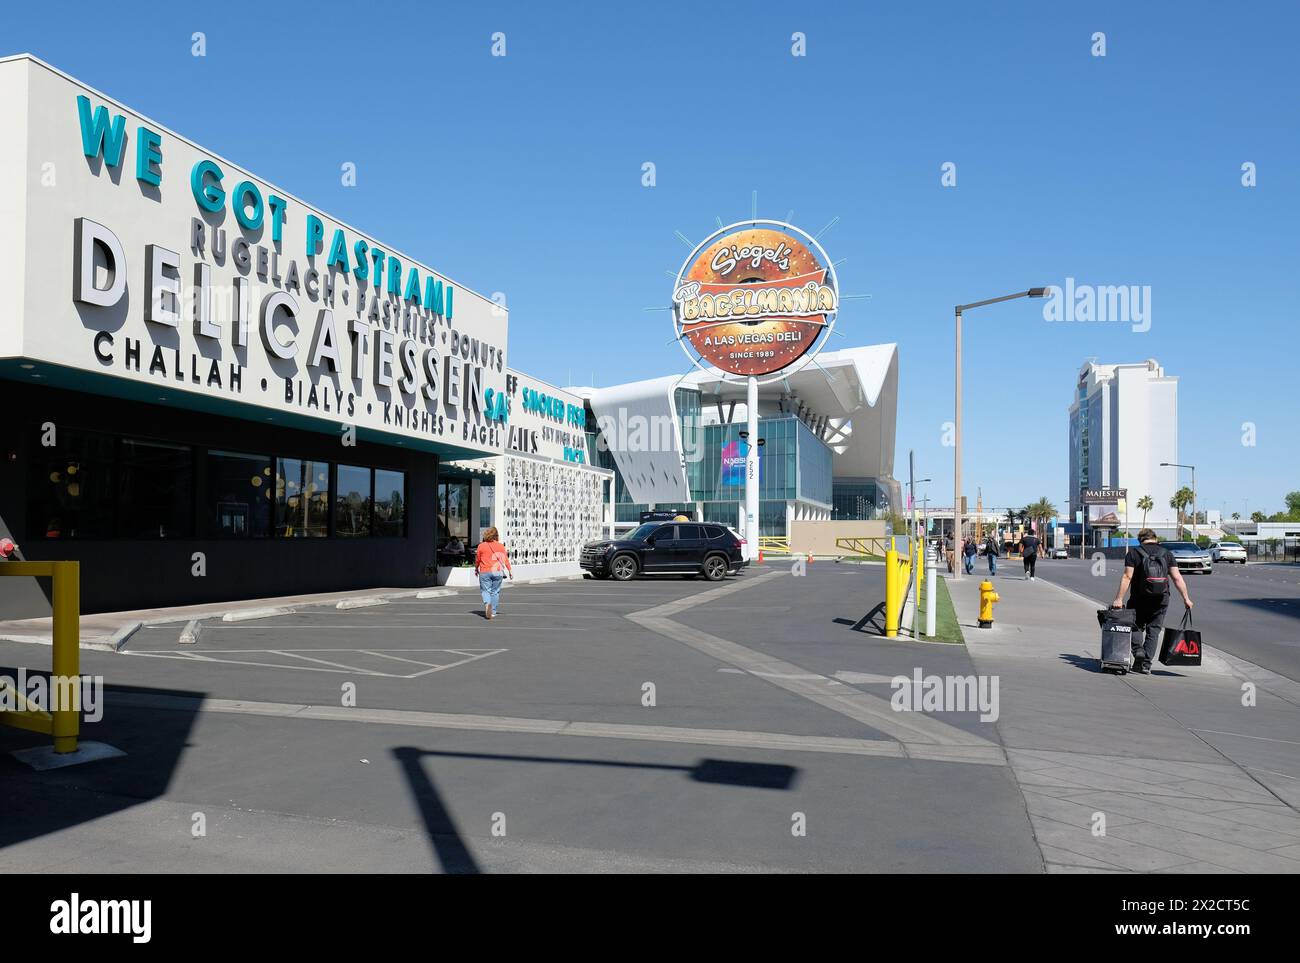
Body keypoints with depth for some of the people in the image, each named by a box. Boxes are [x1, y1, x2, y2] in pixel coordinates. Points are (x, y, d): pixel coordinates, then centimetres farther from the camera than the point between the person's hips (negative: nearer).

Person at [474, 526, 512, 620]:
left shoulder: (481, 546, 0)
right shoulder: (500, 546, 3)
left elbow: (477, 559, 6)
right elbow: (505, 559, 3)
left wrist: (476, 569, 22)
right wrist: (510, 571, 10)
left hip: (484, 572, -1)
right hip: (498, 572, 1)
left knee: (485, 590, 4)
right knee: (495, 591, 9)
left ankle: (487, 603, -25)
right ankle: (493, 612, 12)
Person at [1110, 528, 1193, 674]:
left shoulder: (1133, 553, -2)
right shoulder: (1166, 553, 7)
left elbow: (1127, 577, -10)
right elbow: (1177, 577, 1)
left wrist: (1119, 598, -13)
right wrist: (1186, 598, 5)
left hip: (1139, 599, -2)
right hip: (1161, 600, 2)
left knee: (1136, 626, 14)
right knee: (1154, 631, 7)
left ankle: (1138, 650, -11)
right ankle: (1146, 665, 3)